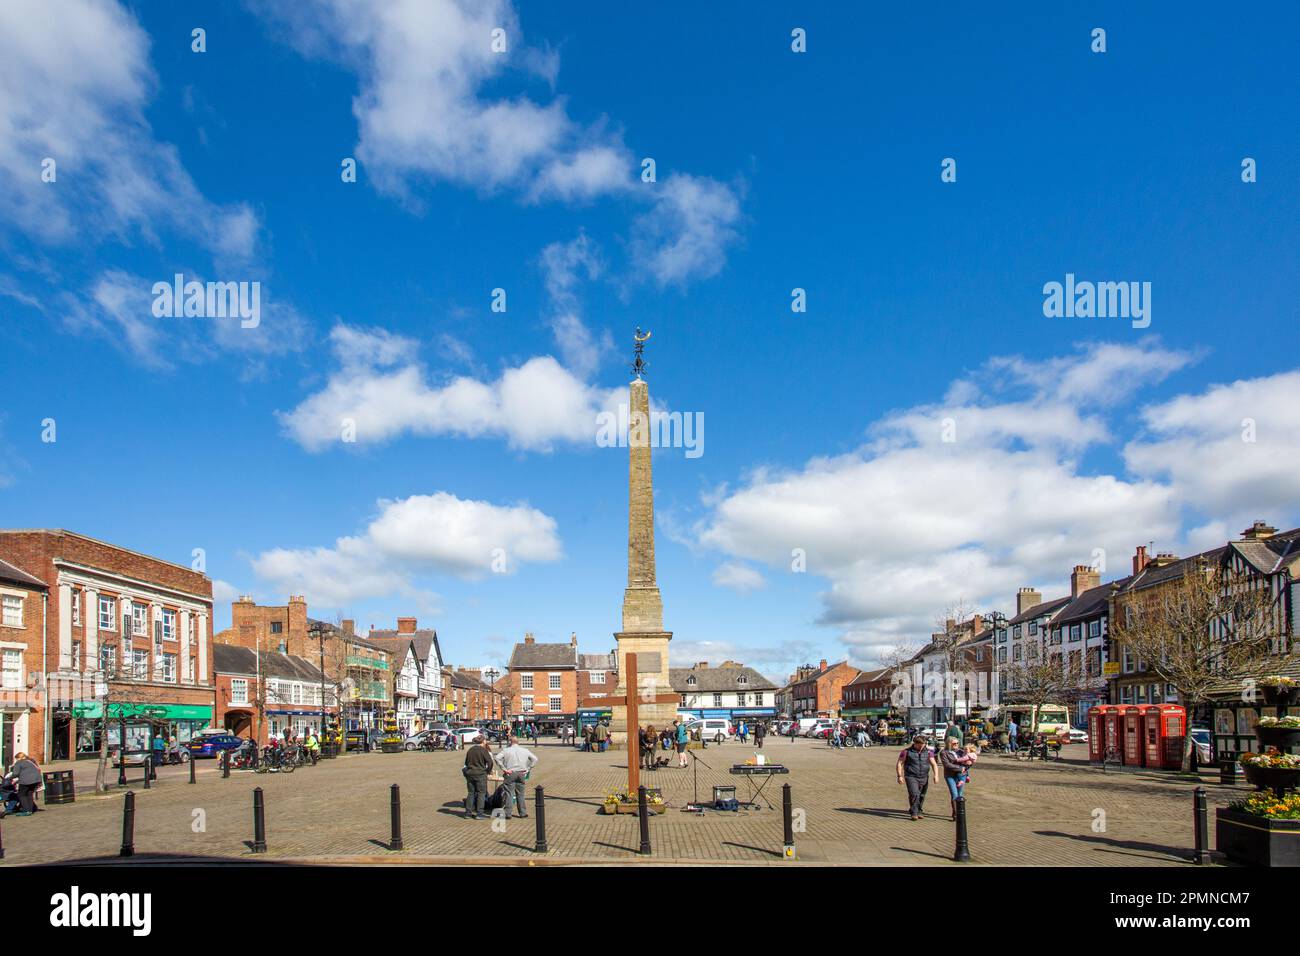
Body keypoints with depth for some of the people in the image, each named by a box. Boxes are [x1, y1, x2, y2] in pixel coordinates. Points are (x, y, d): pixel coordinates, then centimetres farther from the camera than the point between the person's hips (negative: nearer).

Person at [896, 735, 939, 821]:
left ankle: (919, 811, 28)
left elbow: (934, 764, 3)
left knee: (921, 796, 8)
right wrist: (900, 776, -8)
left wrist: (936, 775, -12)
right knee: (914, 794, -17)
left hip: (924, 778, 3)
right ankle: (914, 813, -7)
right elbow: (899, 763, 1)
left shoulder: (928, 752, 6)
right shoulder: (907, 751, -2)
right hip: (911, 777, -3)